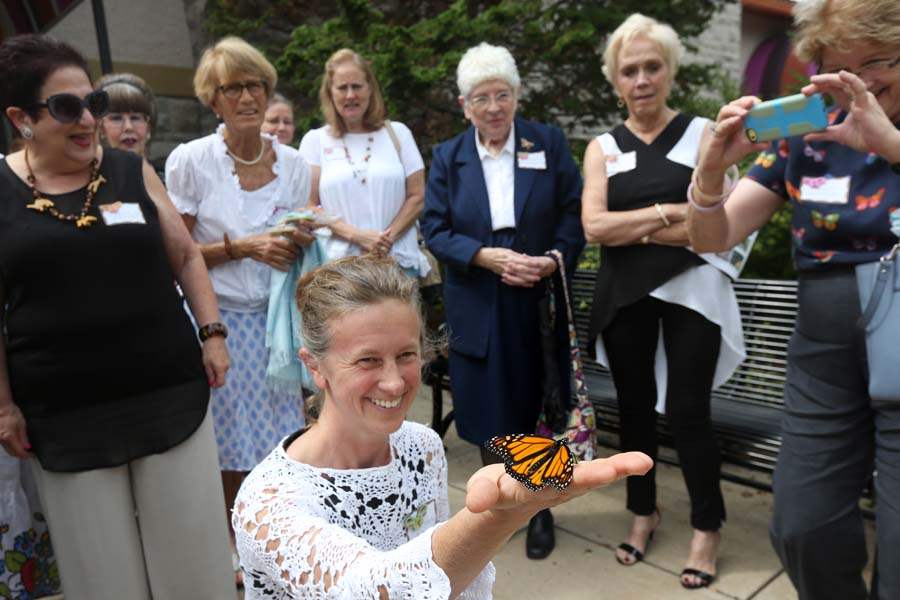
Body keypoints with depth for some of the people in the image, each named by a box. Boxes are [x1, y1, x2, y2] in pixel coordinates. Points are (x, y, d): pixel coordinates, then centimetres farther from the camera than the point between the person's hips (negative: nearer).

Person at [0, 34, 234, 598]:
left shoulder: (132, 170, 3)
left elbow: (186, 255, 9)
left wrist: (213, 333, 1)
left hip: (171, 392, 1)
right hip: (65, 413, 0)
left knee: (189, 546, 10)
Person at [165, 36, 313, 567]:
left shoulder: (292, 163, 3)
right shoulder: (190, 161, -7)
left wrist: (301, 243, -9)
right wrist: (242, 248, -16)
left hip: (276, 319, 3)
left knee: (282, 446, 7)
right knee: (236, 457, 5)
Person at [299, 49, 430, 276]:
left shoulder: (397, 133, 10)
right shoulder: (314, 140, 8)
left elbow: (417, 196, 6)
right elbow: (308, 206, 2)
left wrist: (388, 237, -8)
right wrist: (357, 235, -11)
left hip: (399, 260, 1)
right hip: (340, 263, 0)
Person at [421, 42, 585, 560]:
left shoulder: (549, 144, 3)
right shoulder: (447, 157, 6)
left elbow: (575, 213, 1)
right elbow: (435, 230, -1)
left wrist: (555, 258, -17)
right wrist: (486, 256, -16)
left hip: (539, 300, -1)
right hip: (477, 307, 1)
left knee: (538, 405, 7)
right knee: (487, 408, 8)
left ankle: (539, 507, 28)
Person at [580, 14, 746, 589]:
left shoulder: (702, 132, 1)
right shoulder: (602, 148, 7)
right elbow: (595, 227, -7)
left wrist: (631, 229, -8)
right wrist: (668, 211, -11)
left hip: (689, 291, -2)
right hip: (624, 298, 3)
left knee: (686, 410, -1)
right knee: (635, 407, 12)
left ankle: (708, 526, 20)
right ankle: (644, 511, 31)